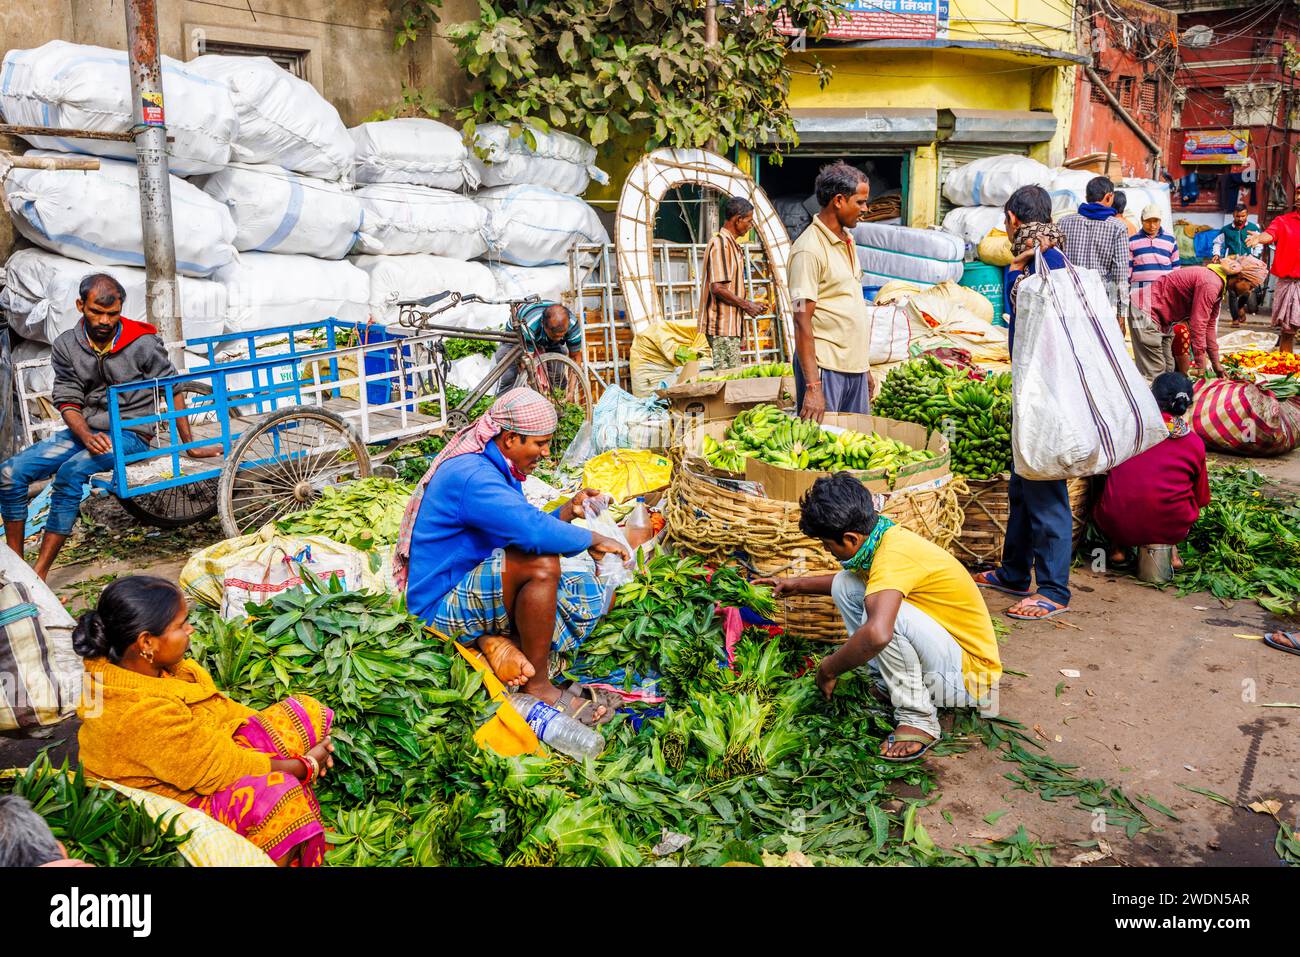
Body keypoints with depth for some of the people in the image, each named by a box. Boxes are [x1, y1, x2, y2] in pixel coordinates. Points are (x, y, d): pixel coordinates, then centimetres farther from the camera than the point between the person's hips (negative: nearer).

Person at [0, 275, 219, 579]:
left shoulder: (143, 344, -10)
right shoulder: (65, 346, 0)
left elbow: (173, 389, -1)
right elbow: (67, 401, -1)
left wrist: (190, 445, -2)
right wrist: (88, 437, -22)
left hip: (130, 432, -5)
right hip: (83, 430, 5)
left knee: (70, 472, -31)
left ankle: (39, 575, -24)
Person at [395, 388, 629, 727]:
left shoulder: (494, 468, 11)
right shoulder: (471, 475, -23)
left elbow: (522, 529, 20)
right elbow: (532, 531, -35)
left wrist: (567, 512, 4)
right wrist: (592, 539, -20)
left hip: (478, 589, 10)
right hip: (443, 603, -10)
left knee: (589, 591, 2)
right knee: (541, 565, -34)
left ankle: (505, 639, -12)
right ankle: (538, 686, -20)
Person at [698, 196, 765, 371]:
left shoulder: (732, 244, 18)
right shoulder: (720, 244, -13)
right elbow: (717, 288, -20)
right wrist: (746, 305, -12)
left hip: (732, 324, 10)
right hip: (722, 326, -10)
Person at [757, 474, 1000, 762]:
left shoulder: (895, 554, -30)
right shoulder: (885, 536, -2)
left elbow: (877, 635, -46)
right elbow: (854, 579, 24)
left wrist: (828, 670, -28)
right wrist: (799, 585, 17)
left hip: (970, 674, -9)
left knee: (882, 610, -33)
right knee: (846, 584, 2)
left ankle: (919, 717, -14)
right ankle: (890, 684, 7)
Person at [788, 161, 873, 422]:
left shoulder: (847, 240, 14)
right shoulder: (809, 249, -14)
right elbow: (802, 321, -18)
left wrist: (865, 365, 19)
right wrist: (813, 387, -23)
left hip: (855, 365, 9)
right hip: (825, 367, -8)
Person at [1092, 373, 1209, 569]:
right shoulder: (1195, 443, 4)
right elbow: (1201, 499, 15)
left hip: (1117, 525, -1)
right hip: (1172, 529, 1)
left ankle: (1118, 546, 11)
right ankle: (1169, 547, 10)